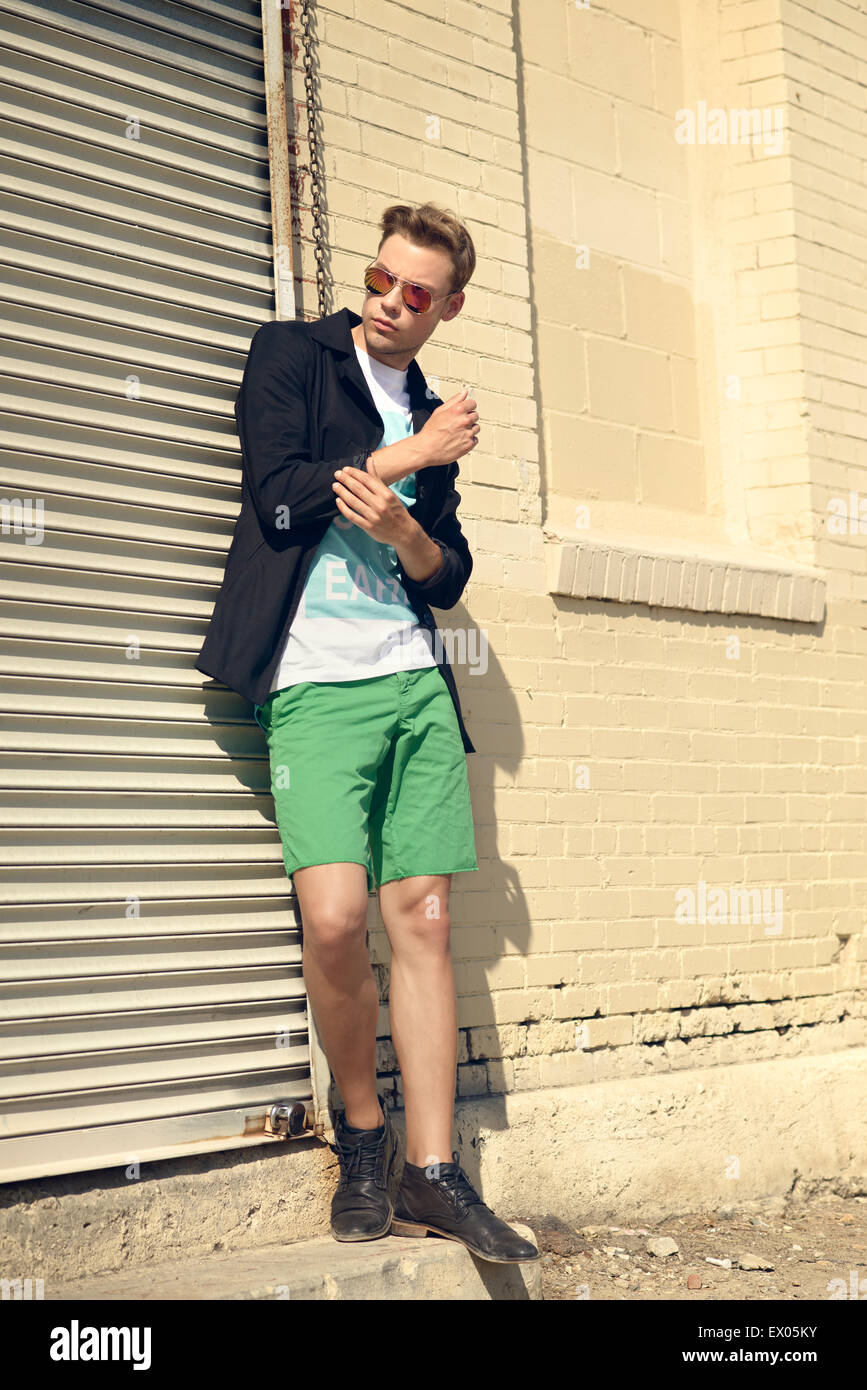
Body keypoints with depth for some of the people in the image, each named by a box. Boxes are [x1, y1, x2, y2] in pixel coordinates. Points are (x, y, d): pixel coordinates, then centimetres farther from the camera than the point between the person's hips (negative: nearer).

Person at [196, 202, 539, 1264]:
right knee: (335, 916, -19)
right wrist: (412, 457, 1)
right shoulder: (292, 355, 8)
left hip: (414, 682, 5)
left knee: (421, 919, -1)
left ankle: (431, 1172, 4)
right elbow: (280, 493, -7)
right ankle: (362, 1136, 4)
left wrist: (403, 528, -7)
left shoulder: (433, 417, 20)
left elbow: (448, 578, 15)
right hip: (314, 684, -4)